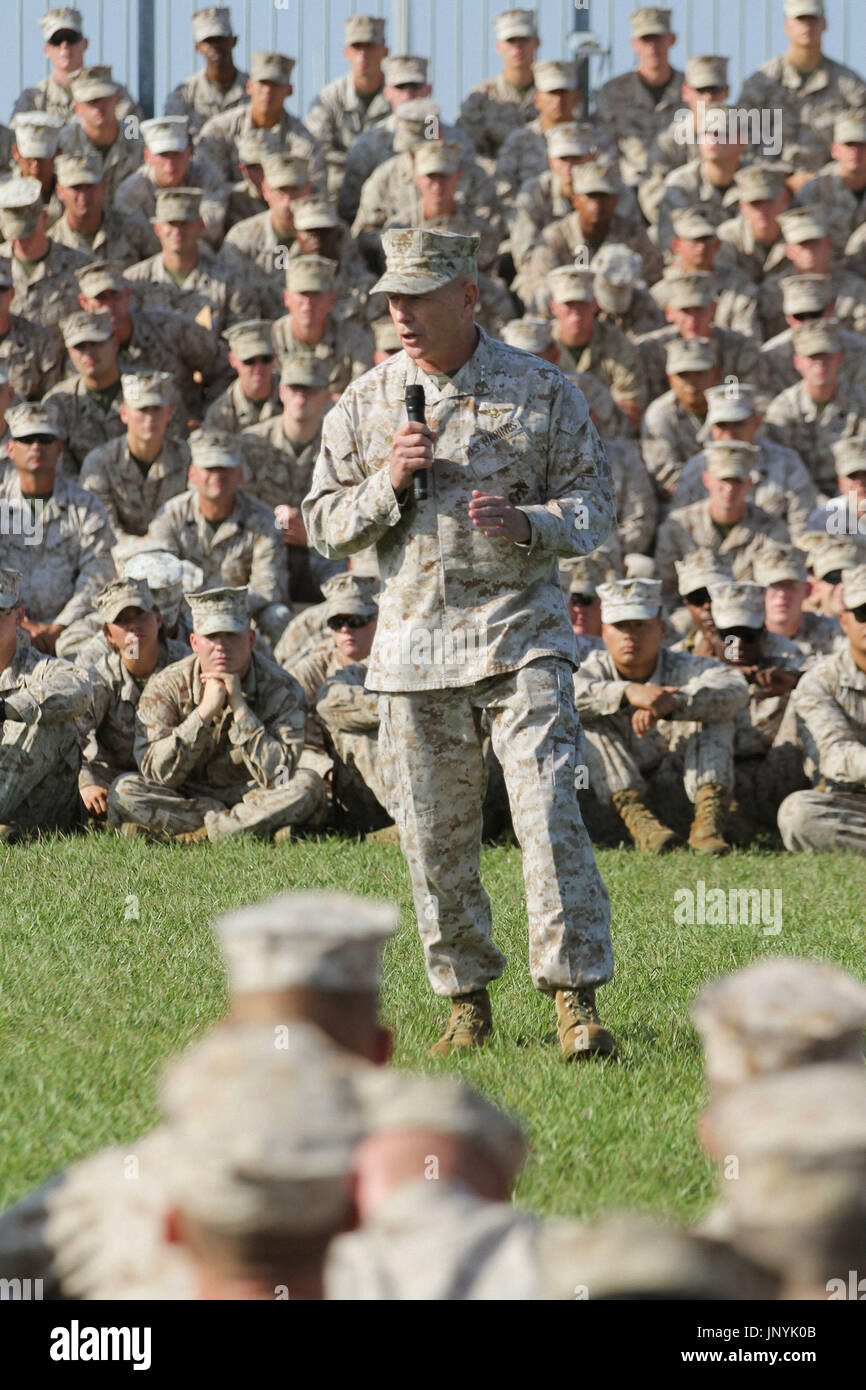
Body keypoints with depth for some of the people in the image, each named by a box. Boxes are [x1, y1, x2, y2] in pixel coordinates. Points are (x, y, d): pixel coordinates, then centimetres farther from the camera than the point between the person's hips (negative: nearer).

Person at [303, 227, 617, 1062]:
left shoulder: (542, 392, 2)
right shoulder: (364, 405, 7)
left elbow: (594, 504, 4)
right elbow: (324, 525, 9)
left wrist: (525, 521, -17)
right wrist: (389, 482, -10)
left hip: (521, 631, -2)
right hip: (415, 640, 2)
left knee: (548, 810, -13)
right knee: (435, 834, 5)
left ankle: (576, 997, -12)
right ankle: (466, 1000, 17)